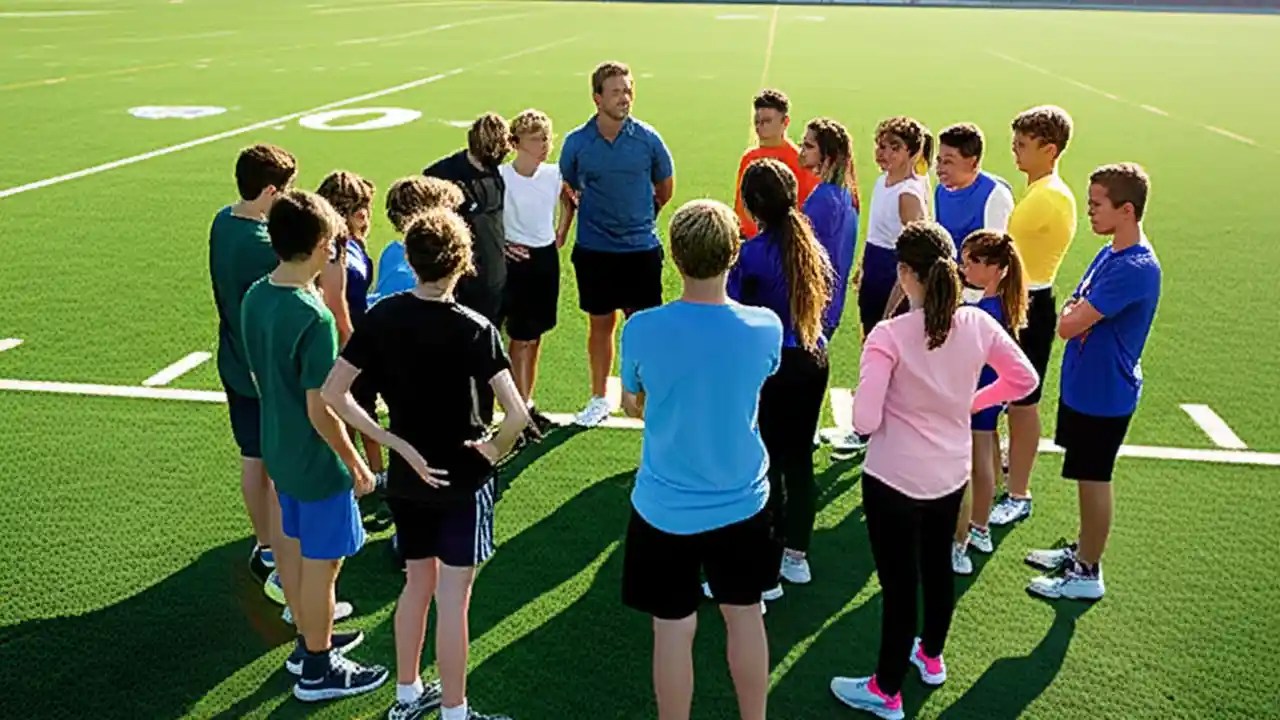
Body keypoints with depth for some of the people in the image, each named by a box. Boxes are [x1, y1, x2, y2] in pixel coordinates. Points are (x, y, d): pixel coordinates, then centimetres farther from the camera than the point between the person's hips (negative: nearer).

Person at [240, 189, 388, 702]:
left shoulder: (255, 297, -3)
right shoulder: (314, 318, -28)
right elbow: (321, 411, -25)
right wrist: (357, 464, -13)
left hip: (278, 446, 8)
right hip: (317, 460, -8)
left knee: (292, 545, 22)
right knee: (321, 563, 8)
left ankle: (309, 641, 41)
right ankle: (318, 670, 23)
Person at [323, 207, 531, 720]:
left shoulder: (382, 316, -6)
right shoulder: (473, 329, -19)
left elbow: (333, 392, -6)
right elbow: (517, 414, -27)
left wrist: (394, 441, -4)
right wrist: (493, 451, -8)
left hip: (407, 476, 5)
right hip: (463, 480, -5)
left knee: (418, 583, 22)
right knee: (452, 599, 6)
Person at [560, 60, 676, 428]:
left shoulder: (648, 139, -5)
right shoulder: (576, 142, -4)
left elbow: (665, 189, 9)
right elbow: (569, 192, 10)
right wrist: (560, 234, 8)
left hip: (642, 249, -1)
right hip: (594, 249, 1)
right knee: (601, 324, 11)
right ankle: (599, 398, 27)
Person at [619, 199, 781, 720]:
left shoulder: (642, 330, -20)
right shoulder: (765, 328, -15)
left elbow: (632, 405, -1)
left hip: (665, 507, -2)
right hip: (741, 502, 2)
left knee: (673, 628, 12)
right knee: (744, 614, 21)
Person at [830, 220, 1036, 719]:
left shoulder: (888, 336, -25)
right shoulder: (977, 324, -9)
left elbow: (864, 422, -26)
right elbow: (1024, 379, 4)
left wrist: (875, 405, -4)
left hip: (895, 480, -5)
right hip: (952, 474, 6)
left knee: (898, 584, 9)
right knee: (938, 566, 26)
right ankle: (931, 657, 50)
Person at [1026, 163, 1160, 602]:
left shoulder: (1136, 268, -26)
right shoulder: (1108, 254, 5)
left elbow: (1068, 326, -27)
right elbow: (1070, 313, 10)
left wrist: (1075, 318, -7)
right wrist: (1078, 318, -11)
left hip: (1104, 395, -9)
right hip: (1082, 385, 9)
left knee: (1094, 479, 4)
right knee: (1086, 476, 21)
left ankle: (1087, 573, 19)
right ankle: (1082, 550, 38)